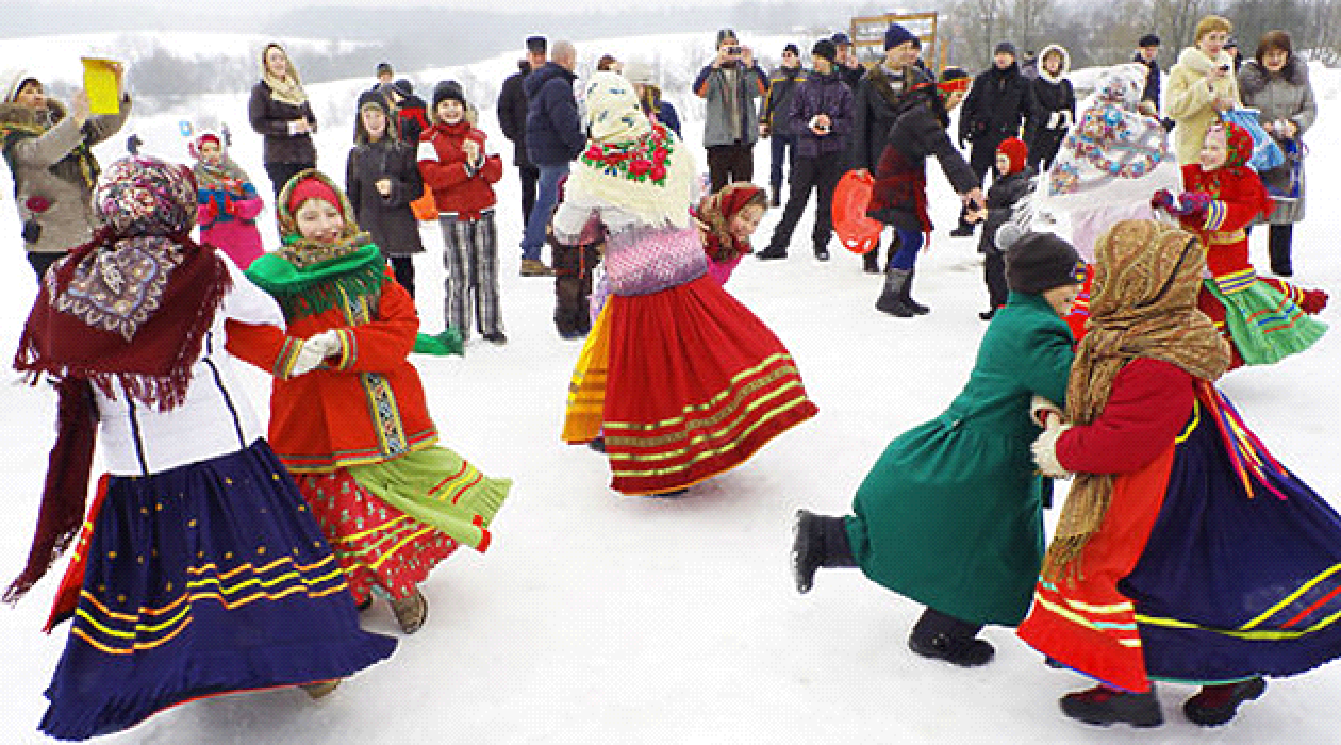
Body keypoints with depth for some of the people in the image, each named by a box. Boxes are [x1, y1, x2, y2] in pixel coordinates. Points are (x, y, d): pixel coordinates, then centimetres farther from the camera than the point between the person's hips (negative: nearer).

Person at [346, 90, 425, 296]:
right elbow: (352, 195, 9)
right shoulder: (356, 155, 6)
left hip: (400, 225, -1)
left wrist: (394, 189, -18)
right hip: (369, 228, 1)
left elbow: (418, 188, -1)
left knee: (404, 275, 9)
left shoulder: (403, 151, 0)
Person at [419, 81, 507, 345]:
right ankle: (457, 329, 6)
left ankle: (491, 326, 15)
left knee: (487, 271, 5)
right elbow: (432, 177, -11)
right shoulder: (430, 140, 3)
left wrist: (480, 159, -13)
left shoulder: (478, 136, 14)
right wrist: (467, 167, -15)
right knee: (458, 274, -5)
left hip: (484, 212, 3)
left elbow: (496, 173, 7)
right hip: (452, 216, -3)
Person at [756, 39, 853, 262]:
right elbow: (793, 118, 5)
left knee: (827, 200, 3)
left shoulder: (843, 89, 5)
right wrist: (809, 126, -14)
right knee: (797, 200, -1)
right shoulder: (804, 87, 7)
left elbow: (849, 122, 4)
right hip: (806, 151, 0)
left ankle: (821, 243, 17)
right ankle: (778, 244, 4)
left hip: (833, 153, 0)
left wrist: (831, 123, -14)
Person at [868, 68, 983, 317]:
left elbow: (945, 151, 16)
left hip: (909, 179, 10)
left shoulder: (934, 112, 10)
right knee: (912, 239, -11)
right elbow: (946, 152, -32)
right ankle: (887, 297, -3)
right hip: (895, 179, -10)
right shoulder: (922, 114, -22)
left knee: (912, 239, 10)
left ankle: (902, 295, 18)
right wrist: (970, 185, -37)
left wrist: (961, 187, 11)